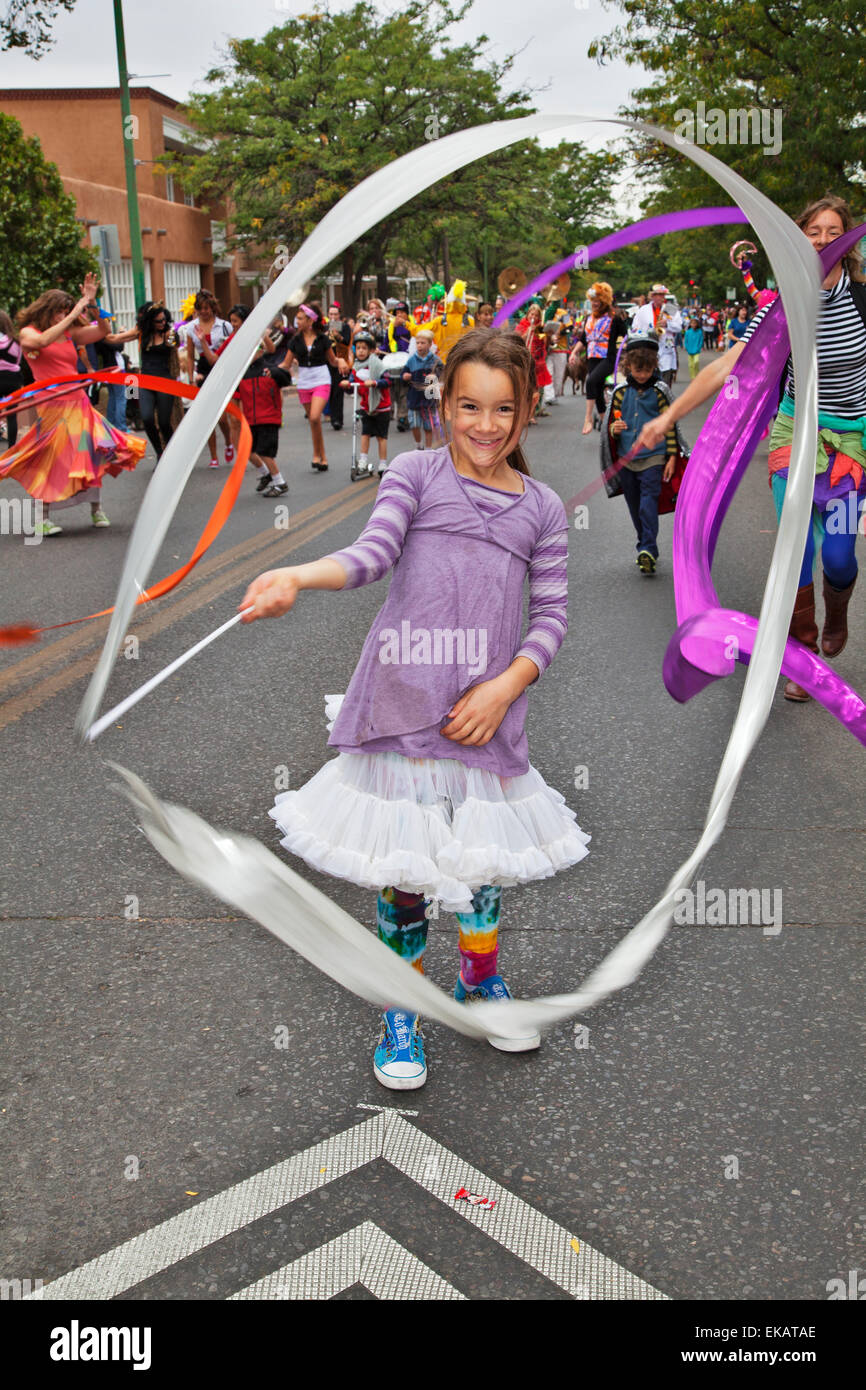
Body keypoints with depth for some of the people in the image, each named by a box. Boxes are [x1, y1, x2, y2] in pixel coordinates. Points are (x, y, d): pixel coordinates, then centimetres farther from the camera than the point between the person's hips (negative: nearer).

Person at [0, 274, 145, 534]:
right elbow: (43, 341, -22)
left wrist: (91, 302, -6)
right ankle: (42, 518, 5)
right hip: (52, 406, -5)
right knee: (50, 460, -4)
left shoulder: (70, 334, 12)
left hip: (78, 403, 5)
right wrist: (73, 314, -20)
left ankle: (96, 509, 15)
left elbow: (102, 330, 7)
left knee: (92, 453, 2)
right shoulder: (28, 333, 0)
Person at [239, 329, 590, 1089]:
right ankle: (403, 1009, 27)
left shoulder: (543, 507, 8)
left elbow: (551, 614, 6)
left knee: (482, 850, 14)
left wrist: (505, 688, -9)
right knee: (404, 858, 6)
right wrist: (296, 576, -30)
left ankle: (480, 977, 41)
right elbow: (375, 552, -11)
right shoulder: (416, 472, 2)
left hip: (486, 705, 2)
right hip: (403, 699, -2)